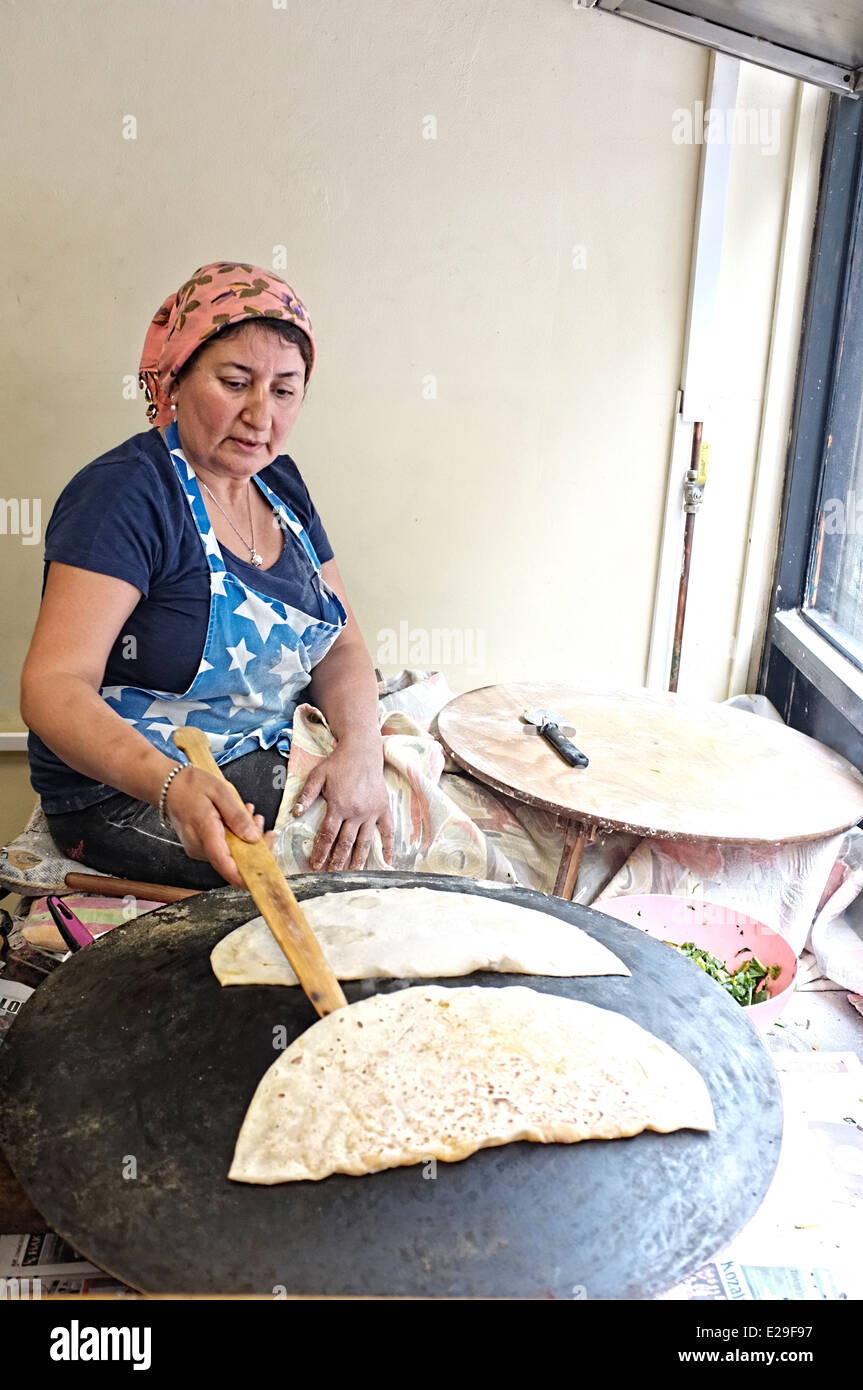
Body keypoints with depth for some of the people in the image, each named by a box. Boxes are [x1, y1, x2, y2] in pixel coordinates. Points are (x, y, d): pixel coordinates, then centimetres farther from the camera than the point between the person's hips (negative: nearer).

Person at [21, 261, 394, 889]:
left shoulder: (281, 484, 7)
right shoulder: (124, 494, -18)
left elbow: (341, 646, 5)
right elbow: (53, 685, -25)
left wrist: (362, 747, -16)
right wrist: (170, 785, -44)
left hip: (274, 757, 8)